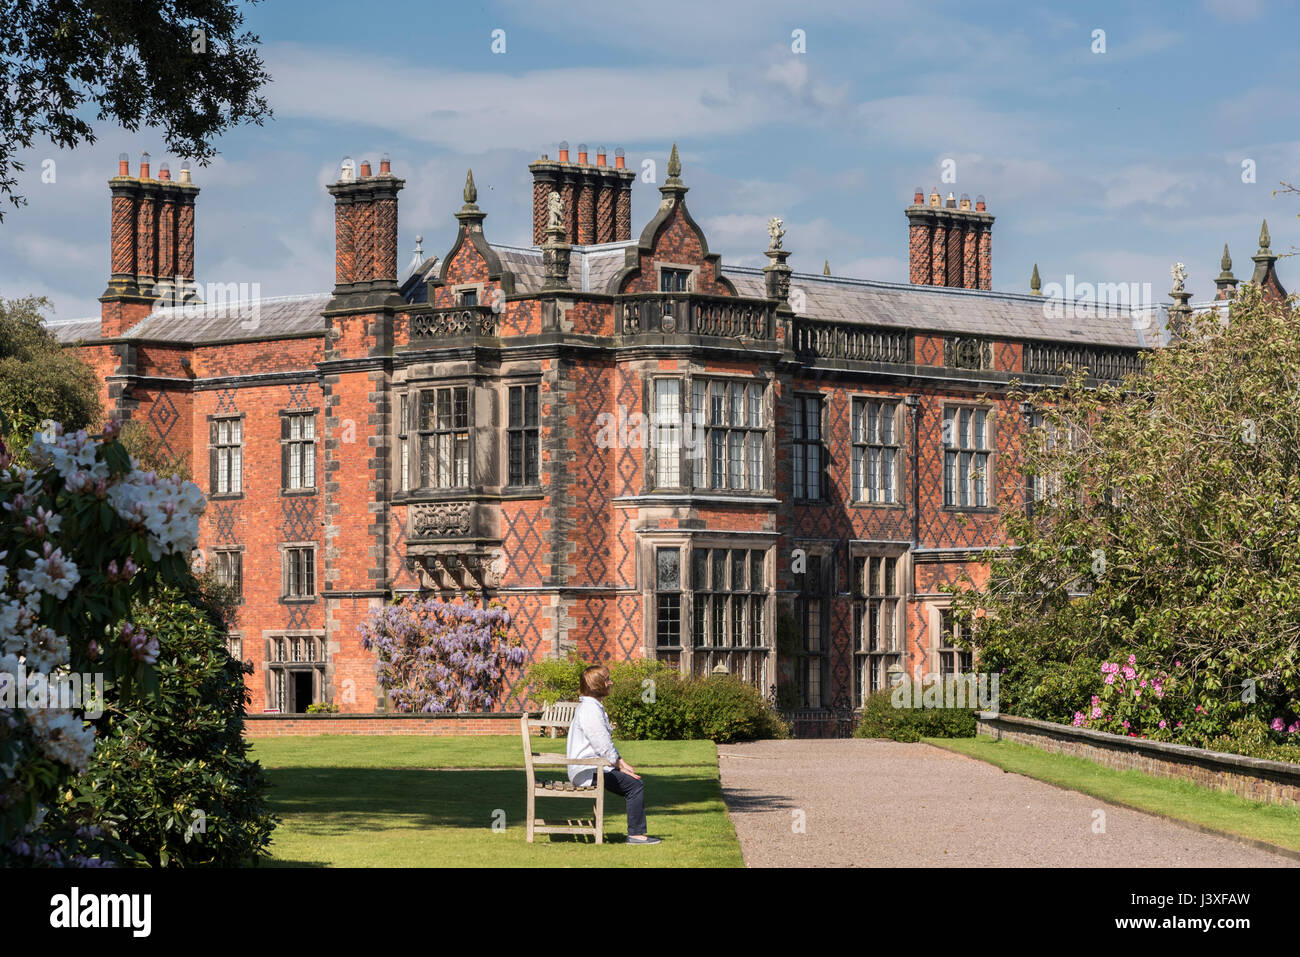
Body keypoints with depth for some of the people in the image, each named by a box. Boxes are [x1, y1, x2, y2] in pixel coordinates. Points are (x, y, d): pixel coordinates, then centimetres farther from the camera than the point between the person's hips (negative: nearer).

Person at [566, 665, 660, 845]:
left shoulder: (595, 707, 18)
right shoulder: (590, 709, -17)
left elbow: (607, 743, 22)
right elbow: (603, 746, -20)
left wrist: (623, 764, 11)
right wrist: (620, 766, -10)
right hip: (587, 771, -11)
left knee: (634, 782, 9)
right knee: (635, 784, -16)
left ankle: (637, 832, 7)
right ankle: (635, 834, -14)